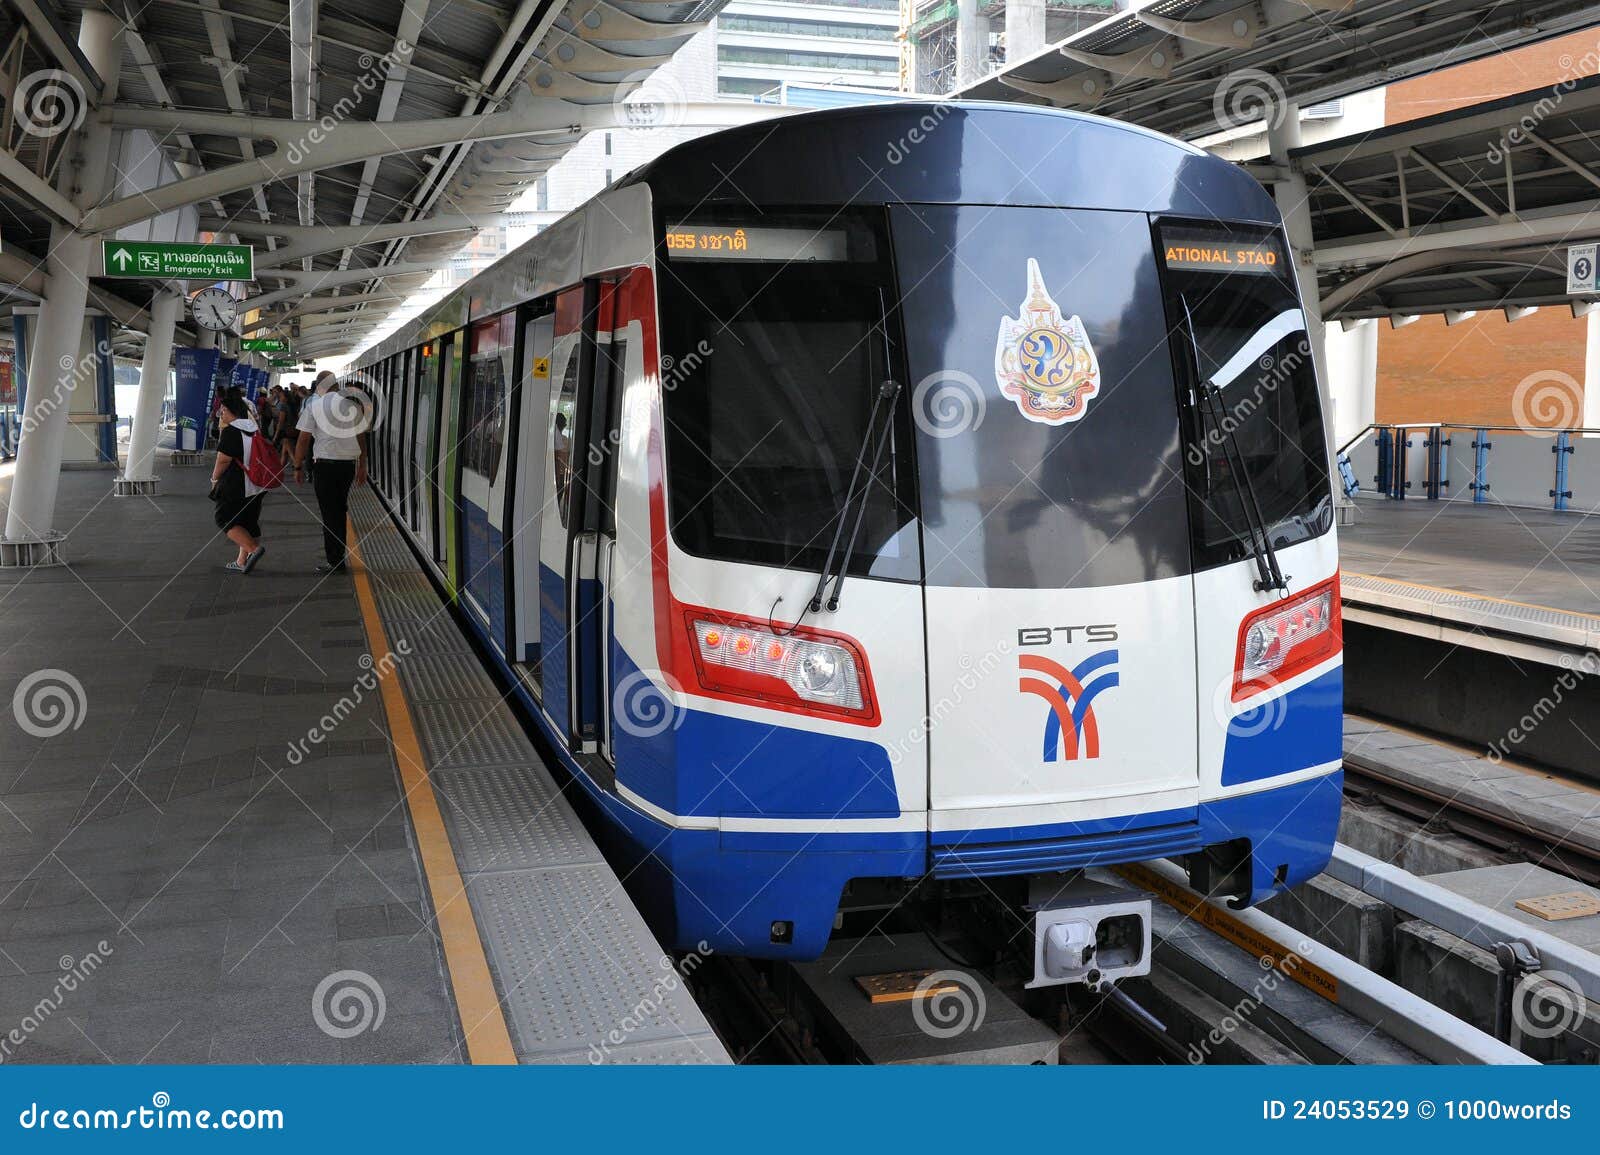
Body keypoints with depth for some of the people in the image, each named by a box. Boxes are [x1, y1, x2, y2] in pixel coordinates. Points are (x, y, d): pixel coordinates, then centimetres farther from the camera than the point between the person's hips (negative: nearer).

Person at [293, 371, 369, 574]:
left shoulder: (314, 404, -4)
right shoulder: (353, 403, 8)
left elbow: (304, 439, -5)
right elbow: (361, 437, 13)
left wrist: (298, 466, 5)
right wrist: (362, 466, 21)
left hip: (325, 463, -4)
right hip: (349, 463, 4)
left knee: (329, 513, 1)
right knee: (340, 509, 18)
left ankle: (334, 561, 1)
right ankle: (338, 554, 24)